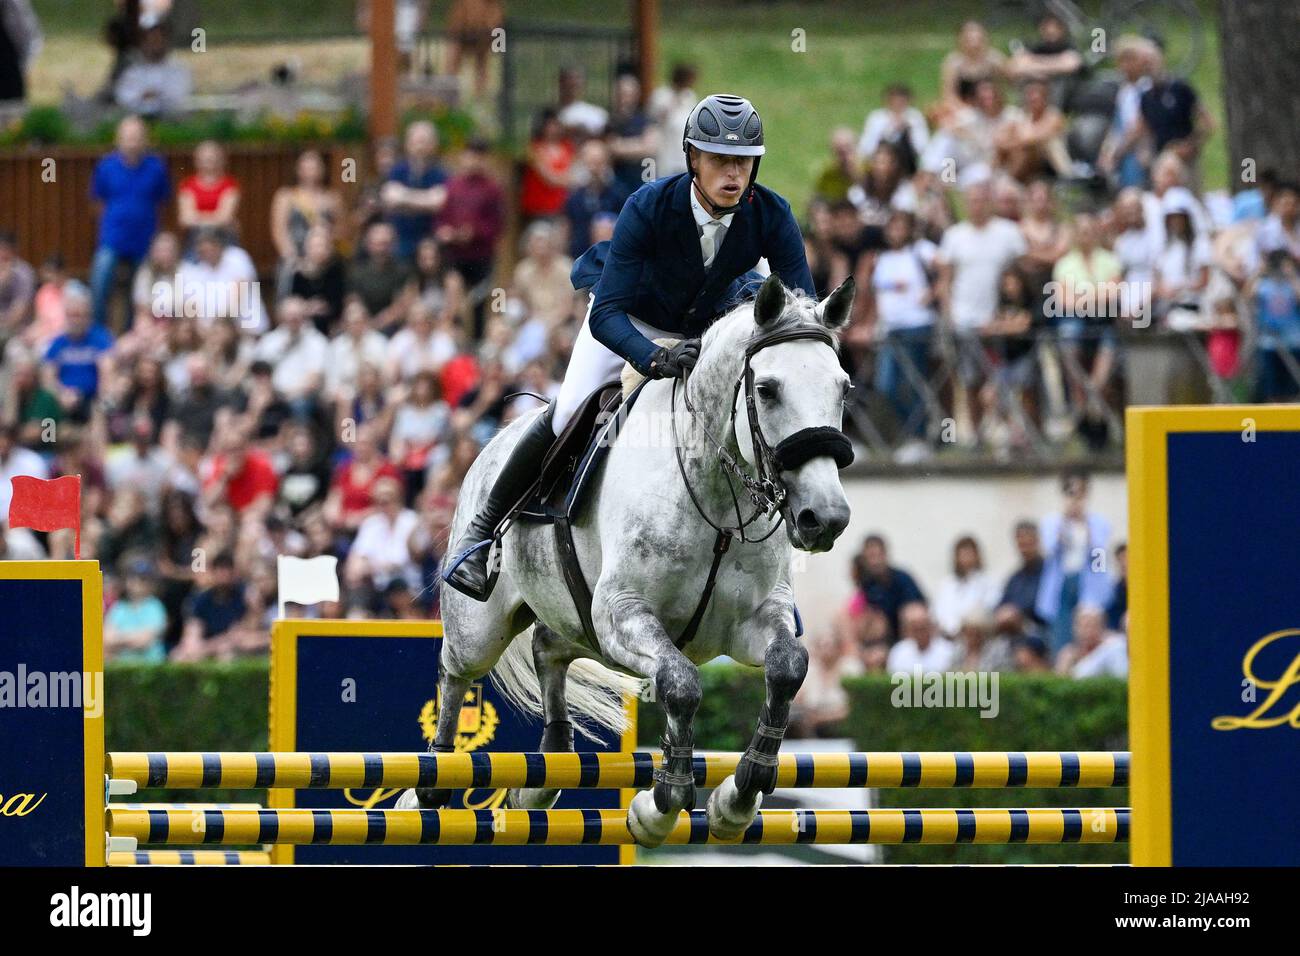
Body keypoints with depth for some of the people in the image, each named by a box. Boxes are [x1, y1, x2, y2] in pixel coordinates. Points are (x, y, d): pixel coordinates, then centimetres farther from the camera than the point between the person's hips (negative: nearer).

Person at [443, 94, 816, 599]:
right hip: (631, 316, -3)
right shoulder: (649, 206, -35)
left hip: (711, 320, 3)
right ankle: (483, 529, -1)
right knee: (569, 414, -20)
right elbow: (606, 315, -38)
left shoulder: (770, 216, -28)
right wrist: (655, 359, -57)